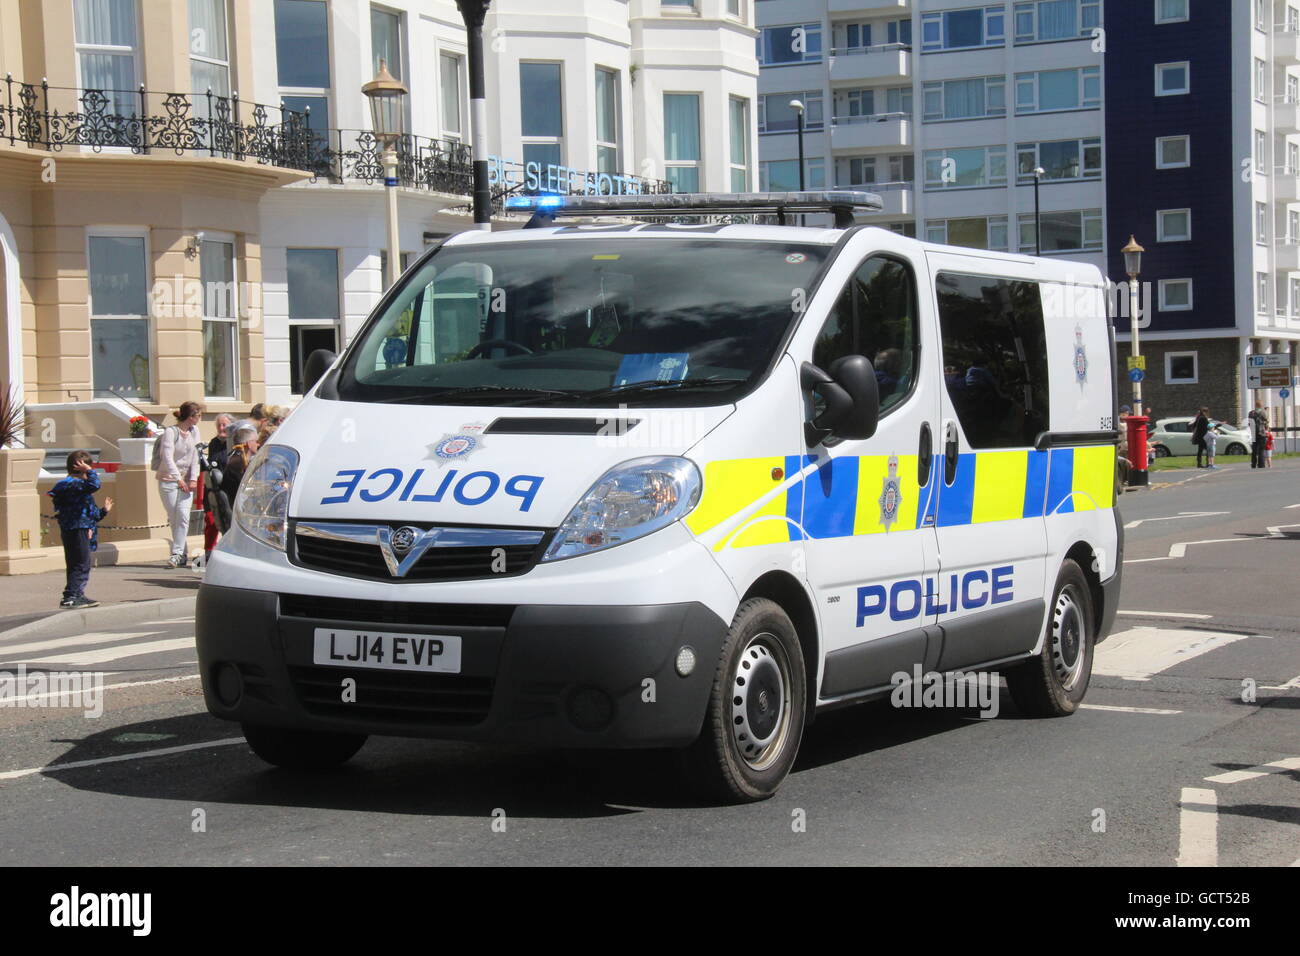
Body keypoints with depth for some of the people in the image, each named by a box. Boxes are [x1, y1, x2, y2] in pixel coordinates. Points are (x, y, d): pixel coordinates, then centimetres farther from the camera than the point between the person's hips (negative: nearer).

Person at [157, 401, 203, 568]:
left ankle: (177, 553, -14)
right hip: (168, 480, -4)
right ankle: (182, 555, 6)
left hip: (186, 481, 4)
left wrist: (193, 479, -4)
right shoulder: (170, 432, -8)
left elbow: (195, 457, 7)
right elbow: (168, 458, -14)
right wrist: (178, 479, -17)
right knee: (174, 518, -1)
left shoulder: (194, 431, 9)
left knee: (183, 516, -12)